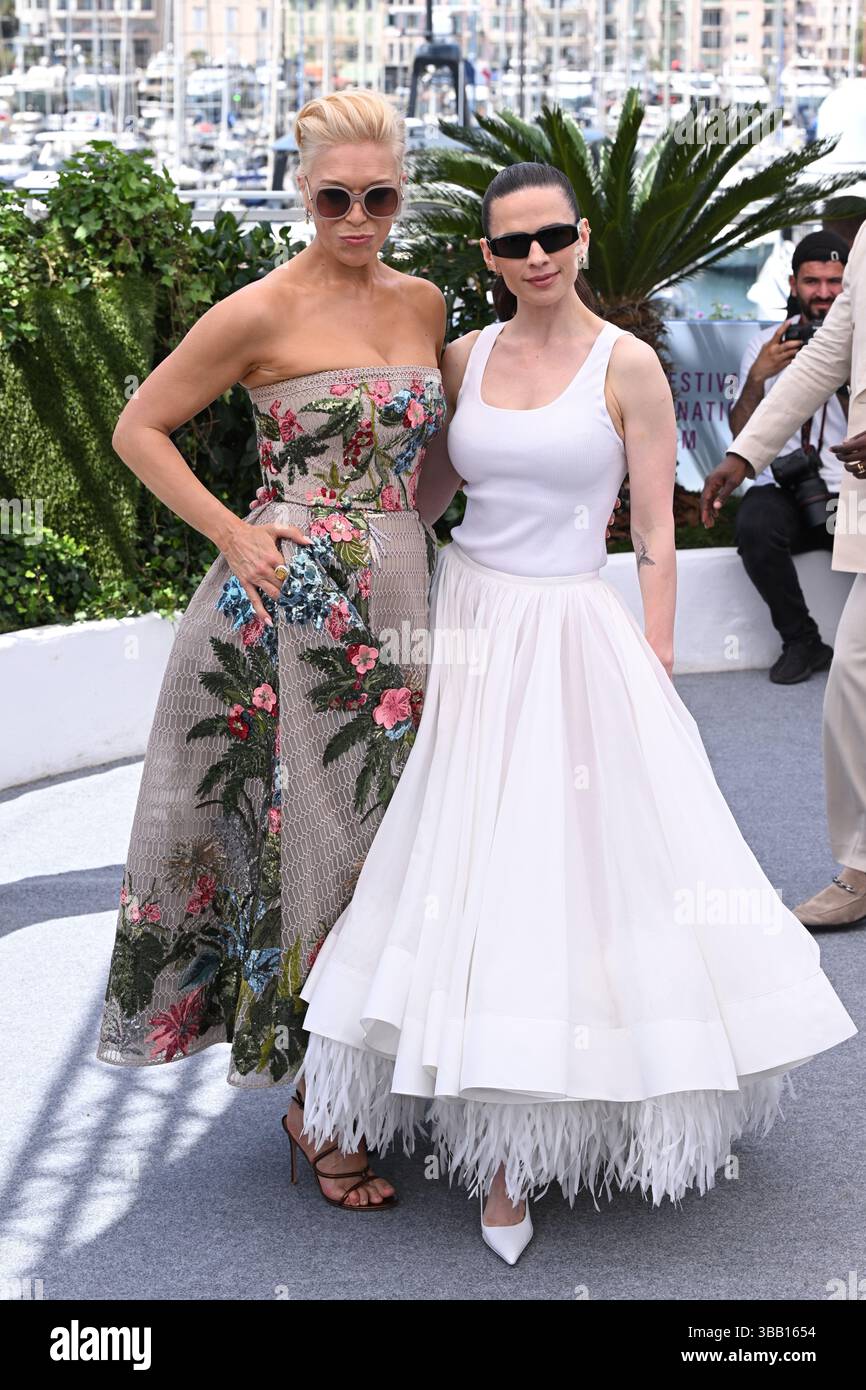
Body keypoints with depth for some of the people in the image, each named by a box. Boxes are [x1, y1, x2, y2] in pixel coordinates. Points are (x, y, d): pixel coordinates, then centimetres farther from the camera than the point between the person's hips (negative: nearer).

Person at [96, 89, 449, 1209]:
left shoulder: (423, 303, 9)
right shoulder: (262, 312, -9)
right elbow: (140, 429, -4)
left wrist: (414, 529, 11)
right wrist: (232, 535, -11)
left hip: (402, 595, 6)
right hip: (292, 602, -6)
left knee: (382, 827, 11)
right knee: (300, 831, 0)